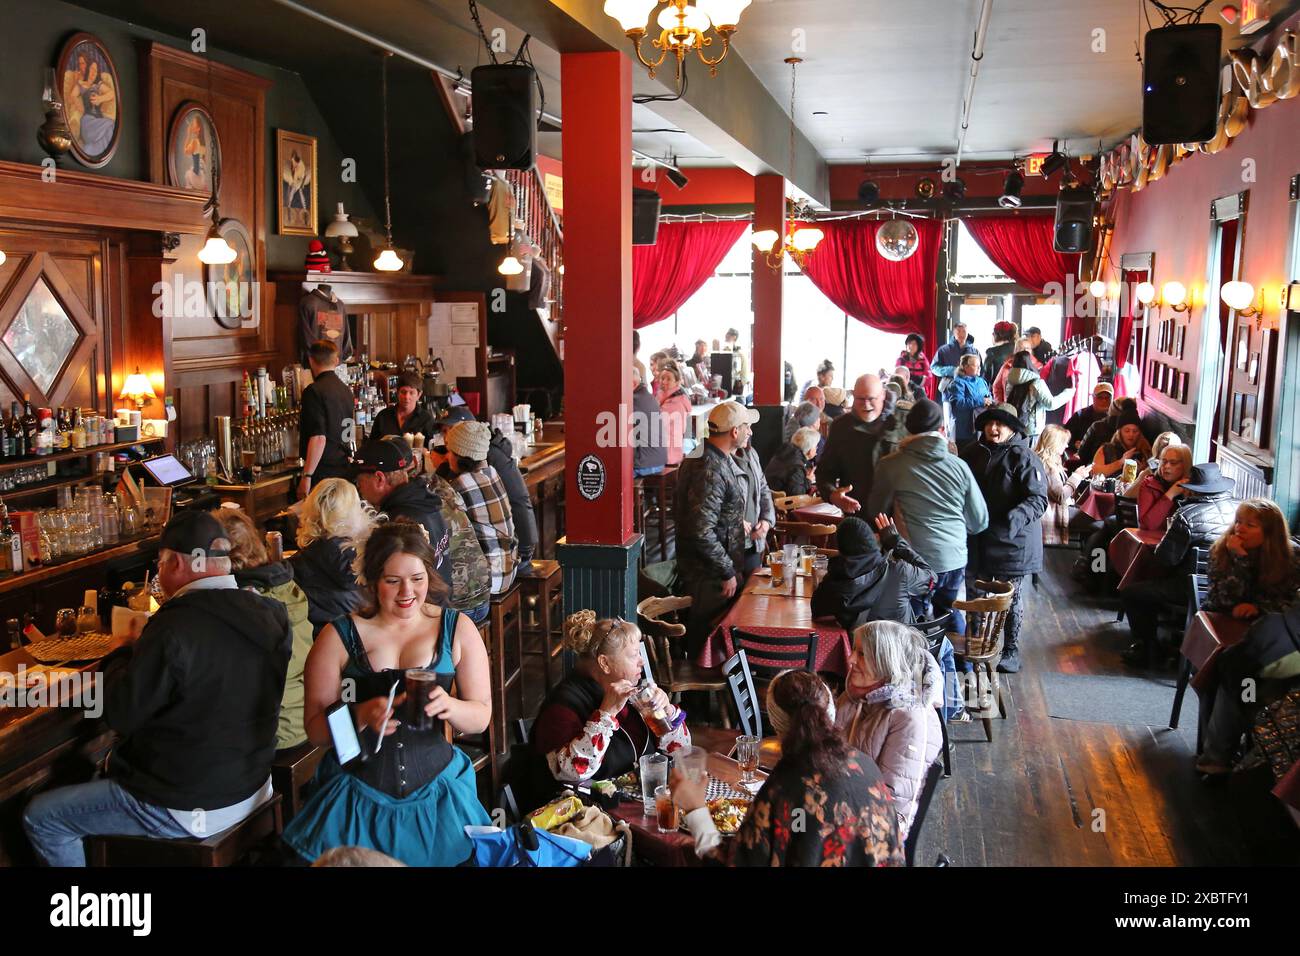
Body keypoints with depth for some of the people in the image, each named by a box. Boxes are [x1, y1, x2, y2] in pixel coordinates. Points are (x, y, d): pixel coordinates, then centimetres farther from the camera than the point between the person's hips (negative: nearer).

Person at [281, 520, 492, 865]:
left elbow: (481, 717, 2)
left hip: (437, 796, 1)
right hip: (359, 799, -1)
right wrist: (362, 715, -24)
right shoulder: (339, 636, -2)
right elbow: (316, 730, -3)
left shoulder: (458, 629, 0)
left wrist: (449, 706, -21)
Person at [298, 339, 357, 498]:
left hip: (323, 473, -8)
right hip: (346, 471, 8)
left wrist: (306, 476, -18)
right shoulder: (346, 390, 13)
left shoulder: (314, 391, -12)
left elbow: (319, 438, -20)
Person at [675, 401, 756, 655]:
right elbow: (701, 532, -29)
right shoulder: (711, 471, -26)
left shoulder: (722, 460, 6)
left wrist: (738, 523, 17)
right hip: (711, 574, -10)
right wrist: (727, 572, -22)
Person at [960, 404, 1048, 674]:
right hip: (977, 539, 5)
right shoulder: (973, 453, 3)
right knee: (974, 595, 14)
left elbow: (1038, 499, -15)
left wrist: (1018, 516, -32)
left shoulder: (1023, 457, -12)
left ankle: (1011, 651, 23)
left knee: (1011, 598, 9)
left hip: (1012, 541, -5)